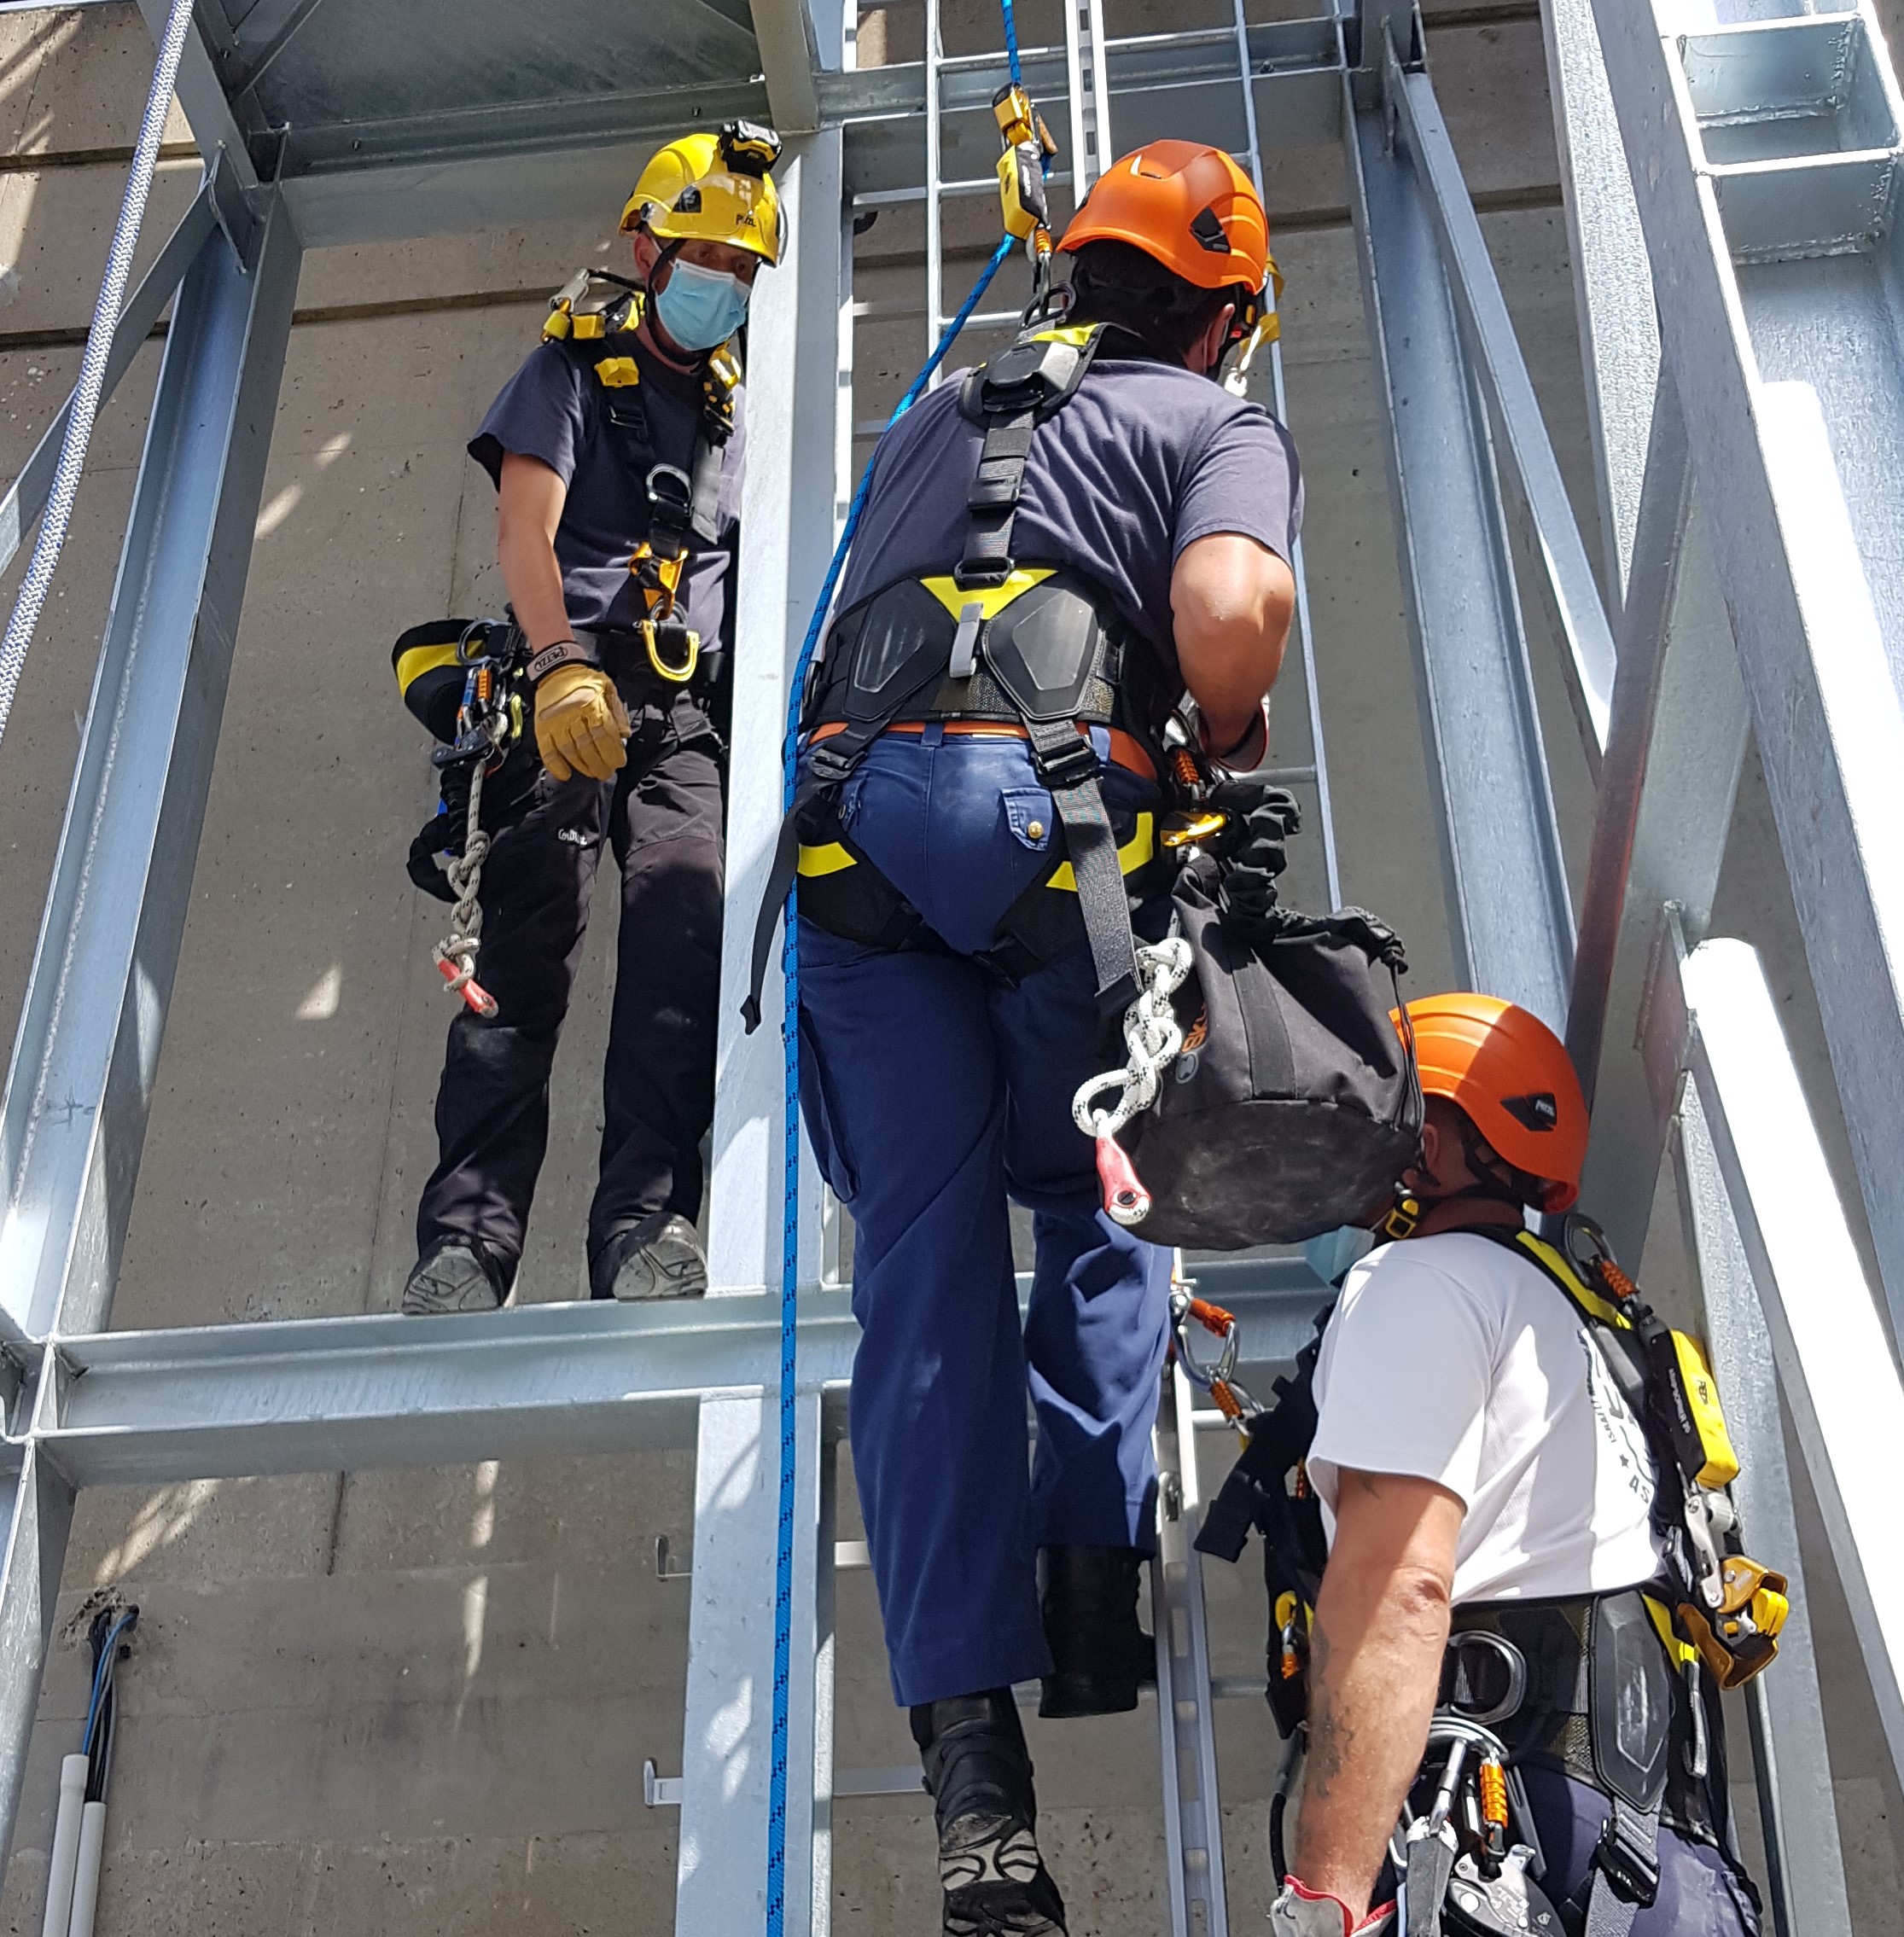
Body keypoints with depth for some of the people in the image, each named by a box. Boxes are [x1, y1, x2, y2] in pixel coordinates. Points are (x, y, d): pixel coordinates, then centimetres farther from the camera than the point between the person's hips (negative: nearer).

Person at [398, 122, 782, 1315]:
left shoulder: (735, 412, 27)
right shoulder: (575, 368, 13)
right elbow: (524, 526, -3)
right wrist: (562, 665, -20)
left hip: (686, 711, 4)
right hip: (571, 695, -3)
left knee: (686, 933, -19)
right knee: (527, 949, -14)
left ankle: (646, 1228, -25)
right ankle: (467, 1243, -18)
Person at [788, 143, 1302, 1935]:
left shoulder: (937, 414, 31)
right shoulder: (1219, 425, 15)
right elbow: (1224, 610, -7)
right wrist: (1237, 731, 12)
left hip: (847, 811, 3)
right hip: (1049, 801, -3)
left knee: (924, 1269, 0)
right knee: (1101, 1206, 20)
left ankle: (969, 1754, -4)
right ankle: (1090, 1588, 8)